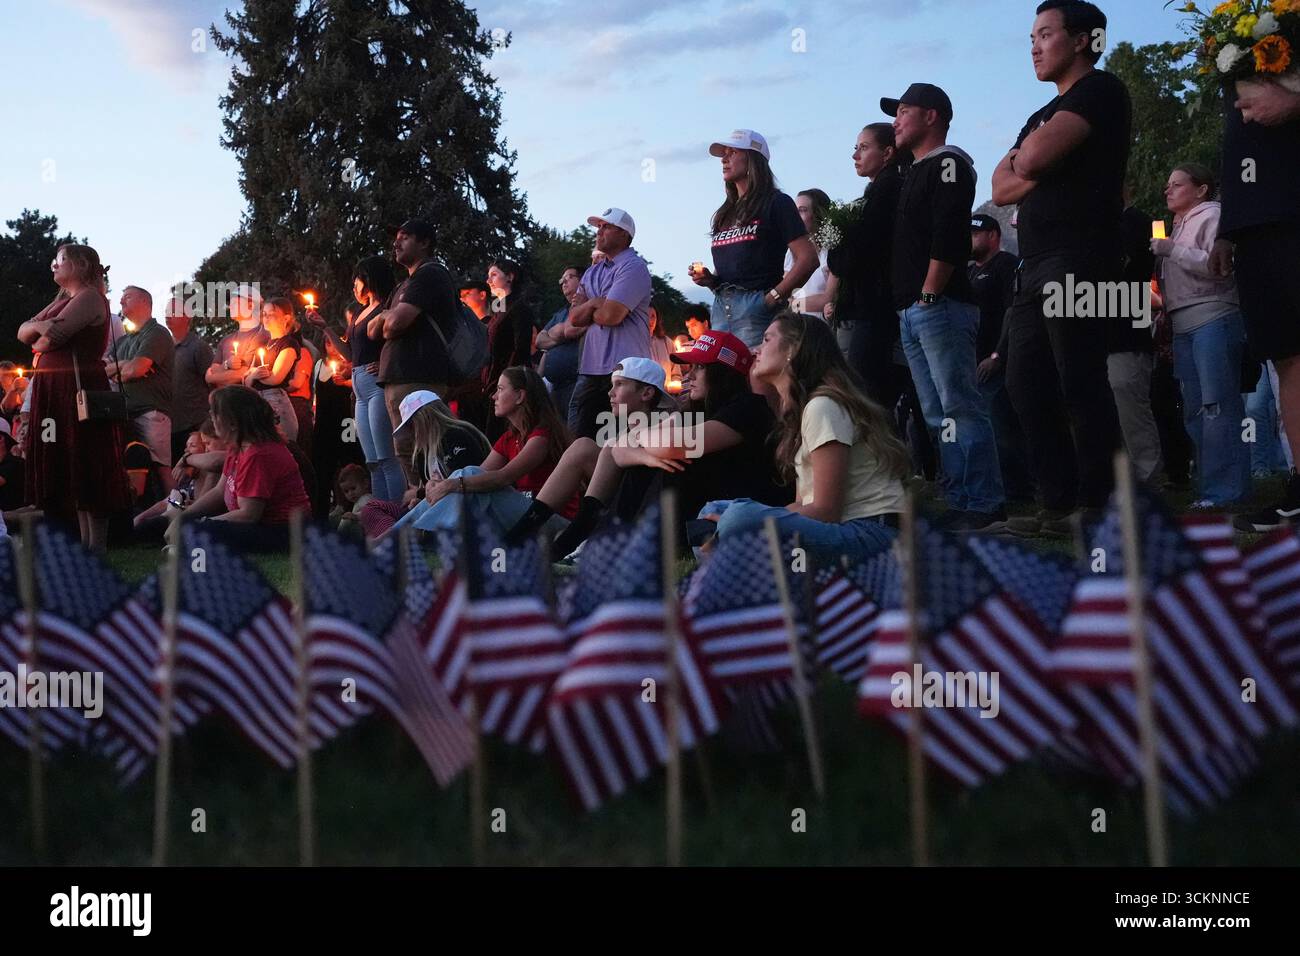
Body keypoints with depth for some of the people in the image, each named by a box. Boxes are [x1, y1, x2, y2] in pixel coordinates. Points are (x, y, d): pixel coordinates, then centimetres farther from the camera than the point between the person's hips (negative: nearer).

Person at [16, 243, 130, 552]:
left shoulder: (90, 297, -7)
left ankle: (97, 547, -6)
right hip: (53, 390, 9)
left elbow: (53, 337, -17)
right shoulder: (62, 300, 23)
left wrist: (38, 344, 5)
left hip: (79, 388, -9)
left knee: (85, 468, -8)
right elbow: (23, 333, 15)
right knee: (66, 468, 8)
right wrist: (38, 325, -7)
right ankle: (84, 542, 12)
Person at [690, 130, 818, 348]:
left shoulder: (776, 203, 3)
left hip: (756, 307, -7)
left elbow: (807, 259, -7)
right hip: (721, 309, 7)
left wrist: (773, 297, -13)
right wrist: (710, 280, 6)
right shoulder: (725, 213, 24)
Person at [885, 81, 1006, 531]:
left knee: (960, 408, -12)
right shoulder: (915, 173, 24)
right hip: (912, 312, 10)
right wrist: (908, 303, 15)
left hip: (940, 308, -10)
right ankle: (959, 502, 10)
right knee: (939, 415, 8)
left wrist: (929, 295, -19)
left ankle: (985, 506, -12)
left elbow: (948, 237, -17)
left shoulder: (948, 163, -5)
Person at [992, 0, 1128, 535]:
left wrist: (1029, 154, 6)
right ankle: (1058, 505, 8)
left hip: (1078, 262, -9)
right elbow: (1002, 188, 14)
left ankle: (1097, 512, -8)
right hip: (1037, 268, 9)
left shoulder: (1099, 90, -2)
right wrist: (1038, 172, -5)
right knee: (1027, 386, 5)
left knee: (1080, 386, -11)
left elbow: (1032, 161, -16)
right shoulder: (1043, 118, 26)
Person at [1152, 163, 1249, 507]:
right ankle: (1207, 486, 8)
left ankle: (1225, 490, -14)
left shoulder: (1212, 216, -1)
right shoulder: (1179, 227, 24)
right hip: (1184, 327, 9)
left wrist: (1172, 250, -14)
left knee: (1217, 404, -12)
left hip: (1213, 320, -9)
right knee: (1194, 410, 6)